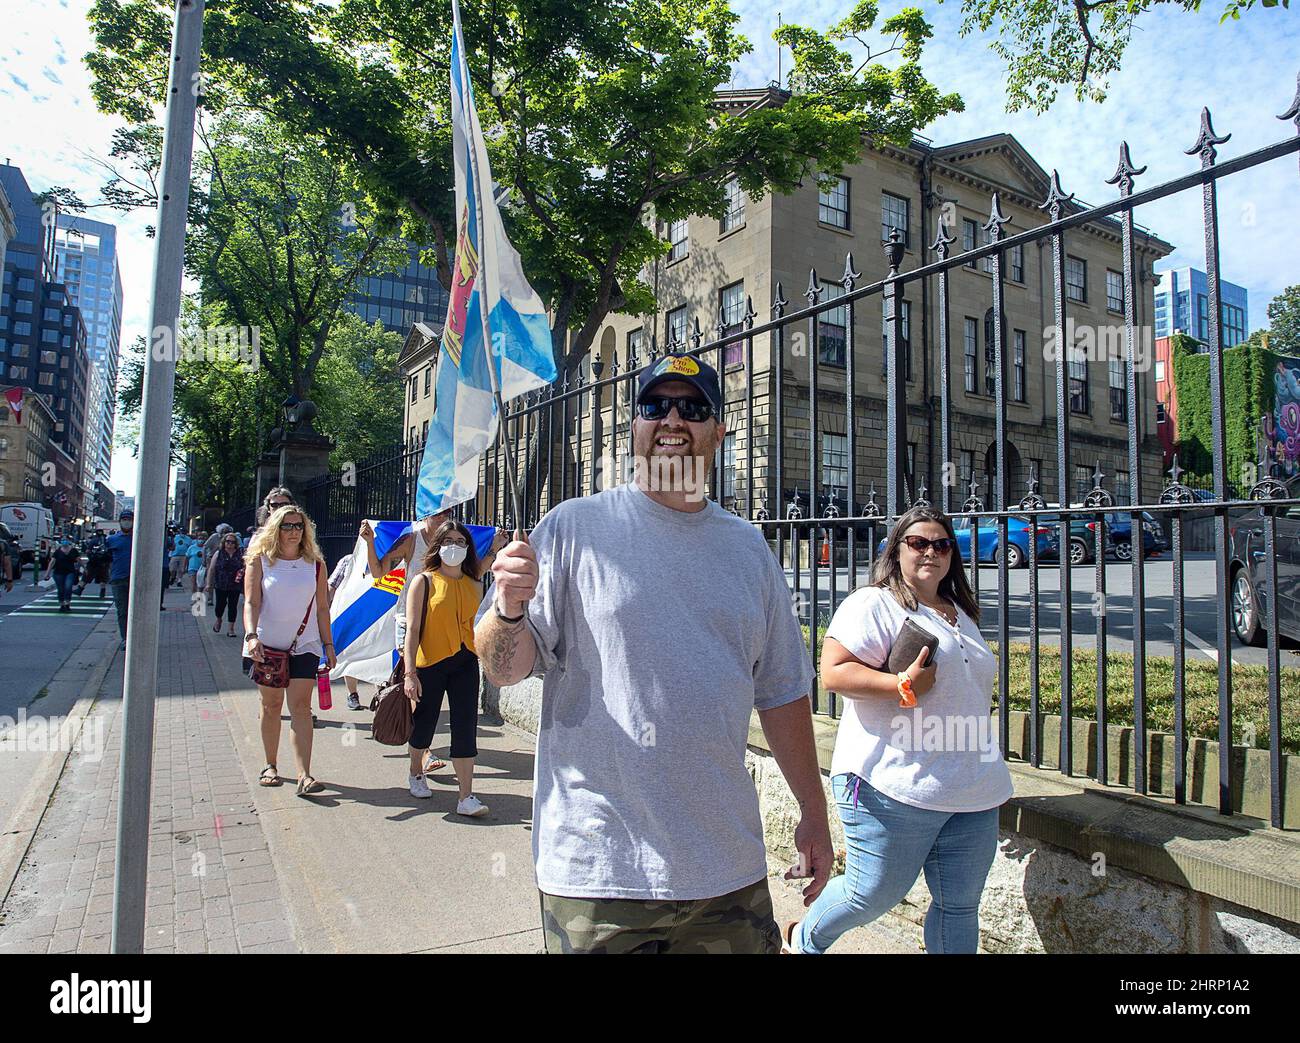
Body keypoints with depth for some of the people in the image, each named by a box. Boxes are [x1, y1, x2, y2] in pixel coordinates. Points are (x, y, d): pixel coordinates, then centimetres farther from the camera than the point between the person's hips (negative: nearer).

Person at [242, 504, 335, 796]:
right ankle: (270, 766, 25)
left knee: (300, 706, -7)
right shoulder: (260, 560, 0)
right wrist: (251, 635, -23)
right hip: (266, 645, 0)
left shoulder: (315, 564, 5)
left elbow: (322, 608, 8)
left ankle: (304, 775, -11)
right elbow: (251, 602, -8)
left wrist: (328, 644, 5)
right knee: (271, 704, 8)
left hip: (304, 646, 0)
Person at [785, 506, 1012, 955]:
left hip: (974, 795, 8)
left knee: (960, 906, 12)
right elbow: (834, 672, -18)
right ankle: (804, 940, 32)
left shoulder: (962, 614, 19)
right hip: (896, 786, -8)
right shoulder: (874, 605, -8)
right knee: (875, 893, 3)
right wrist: (904, 686, -25)